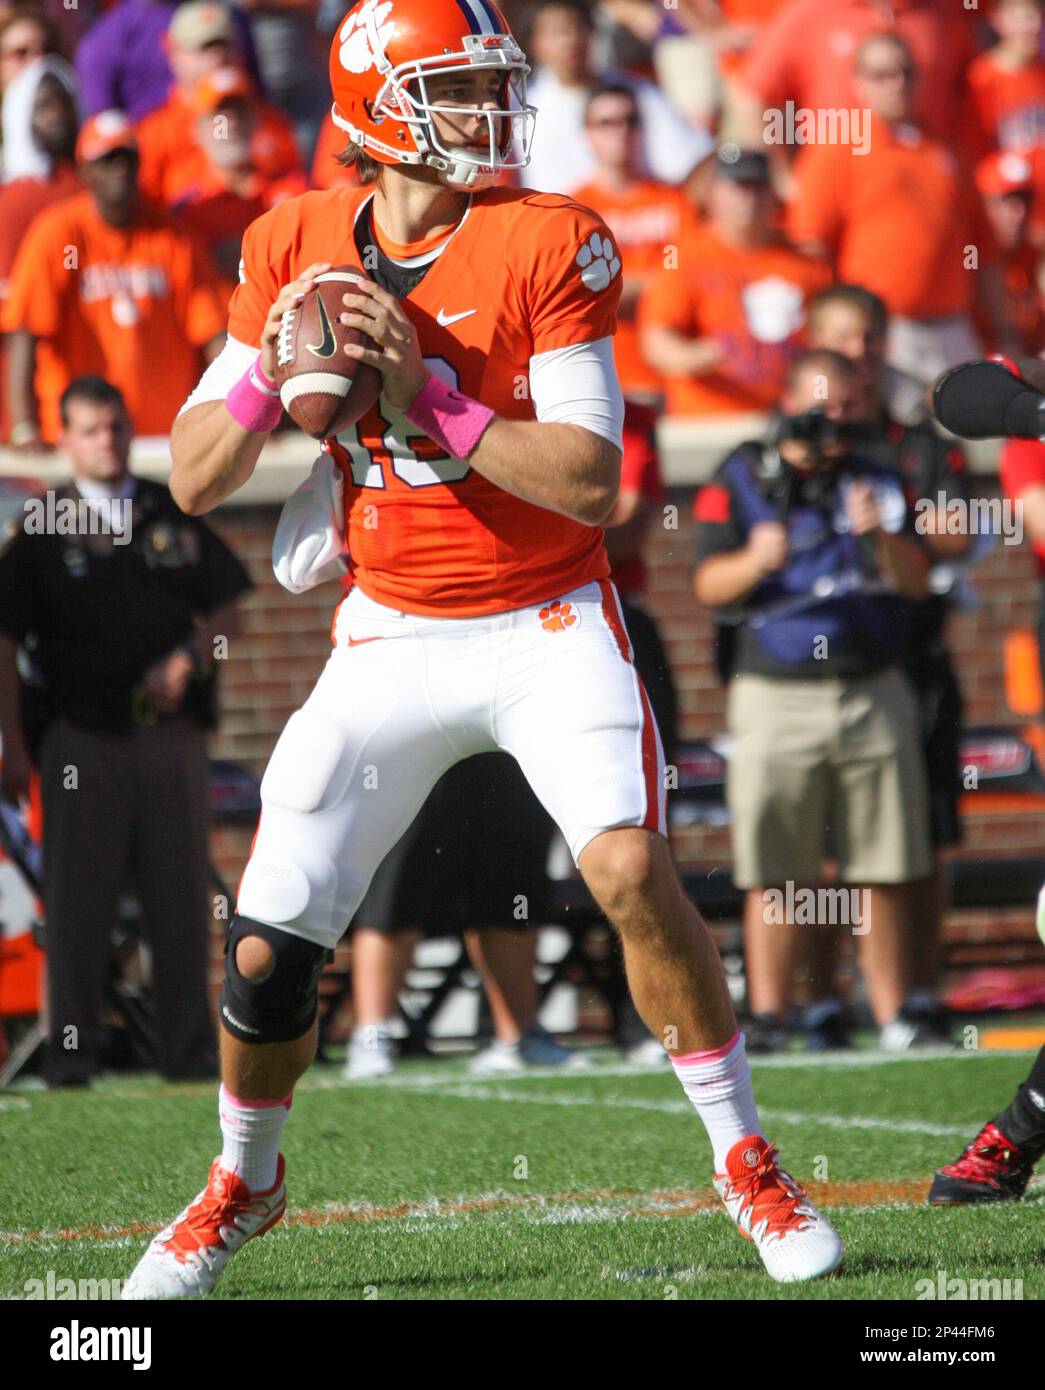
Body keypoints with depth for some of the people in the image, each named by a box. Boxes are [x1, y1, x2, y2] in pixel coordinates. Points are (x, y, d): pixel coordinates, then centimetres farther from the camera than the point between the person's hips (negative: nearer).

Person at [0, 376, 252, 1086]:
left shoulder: (177, 516, 11)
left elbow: (224, 610, 14)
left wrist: (188, 659, -6)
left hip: (172, 731, 2)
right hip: (82, 738, -2)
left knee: (181, 895, 4)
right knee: (77, 899, -2)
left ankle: (189, 1046, 9)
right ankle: (71, 1048, 2)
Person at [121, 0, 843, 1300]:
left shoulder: (549, 243, -12)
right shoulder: (295, 247, -1)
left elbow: (588, 481, -19)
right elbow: (193, 481, 0)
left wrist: (428, 399, -27)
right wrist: (271, 374, -18)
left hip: (546, 626, -3)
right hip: (391, 639, 3)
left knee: (631, 869, -24)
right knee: (267, 947, -1)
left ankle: (745, 1159, -5)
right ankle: (243, 1181, 27)